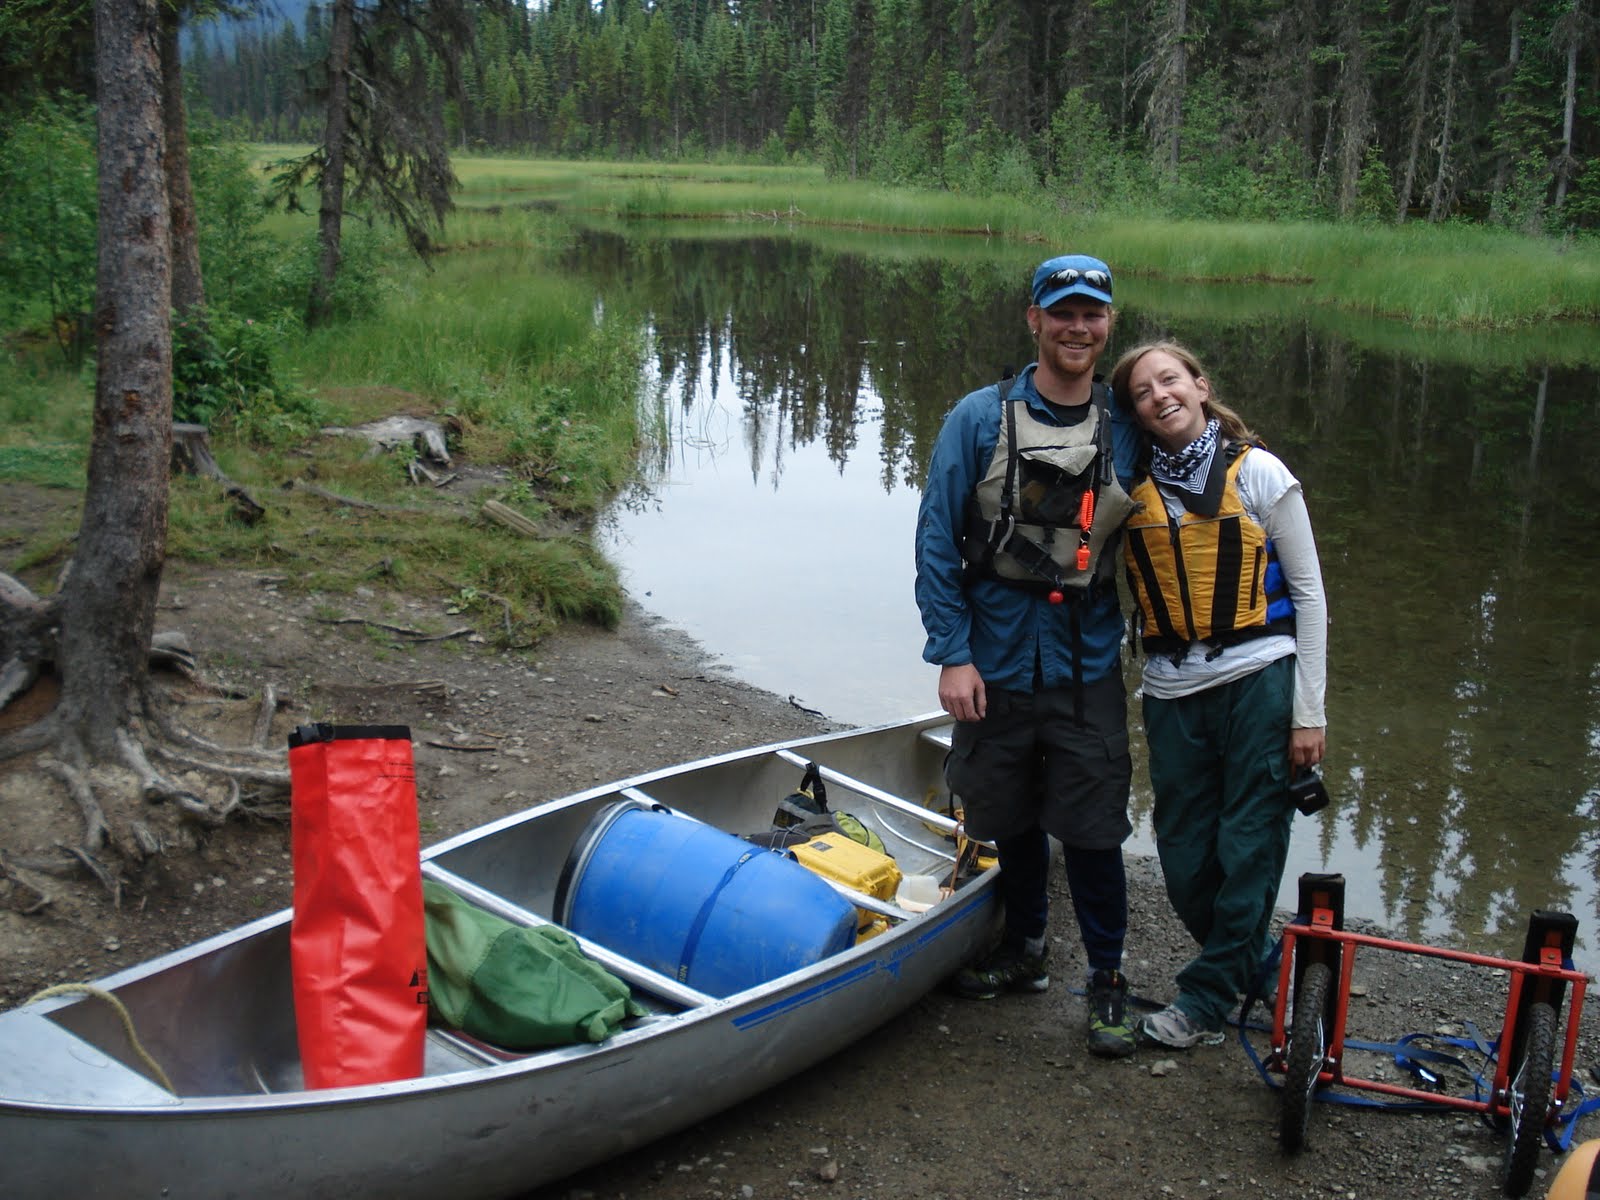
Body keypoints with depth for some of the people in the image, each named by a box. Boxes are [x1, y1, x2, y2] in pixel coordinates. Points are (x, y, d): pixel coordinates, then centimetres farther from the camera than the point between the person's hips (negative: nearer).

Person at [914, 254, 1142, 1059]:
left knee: (1092, 831, 2)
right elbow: (937, 541, -5)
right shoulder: (980, 419, -4)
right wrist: (952, 654, -10)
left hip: (1087, 668, 0)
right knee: (1012, 822, 15)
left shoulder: (1124, 432, 2)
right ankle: (1023, 952, 35)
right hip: (996, 662, 0)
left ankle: (1107, 980, 21)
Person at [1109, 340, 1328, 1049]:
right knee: (1184, 862, 7)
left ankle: (1206, 999, 14)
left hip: (1259, 680, -3)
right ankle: (1251, 966, 29)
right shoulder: (1131, 485, 8)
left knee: (1248, 852, 1)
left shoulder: (1256, 472, 0)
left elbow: (1308, 593, 0)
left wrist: (1309, 713, -5)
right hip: (1173, 694, 4)